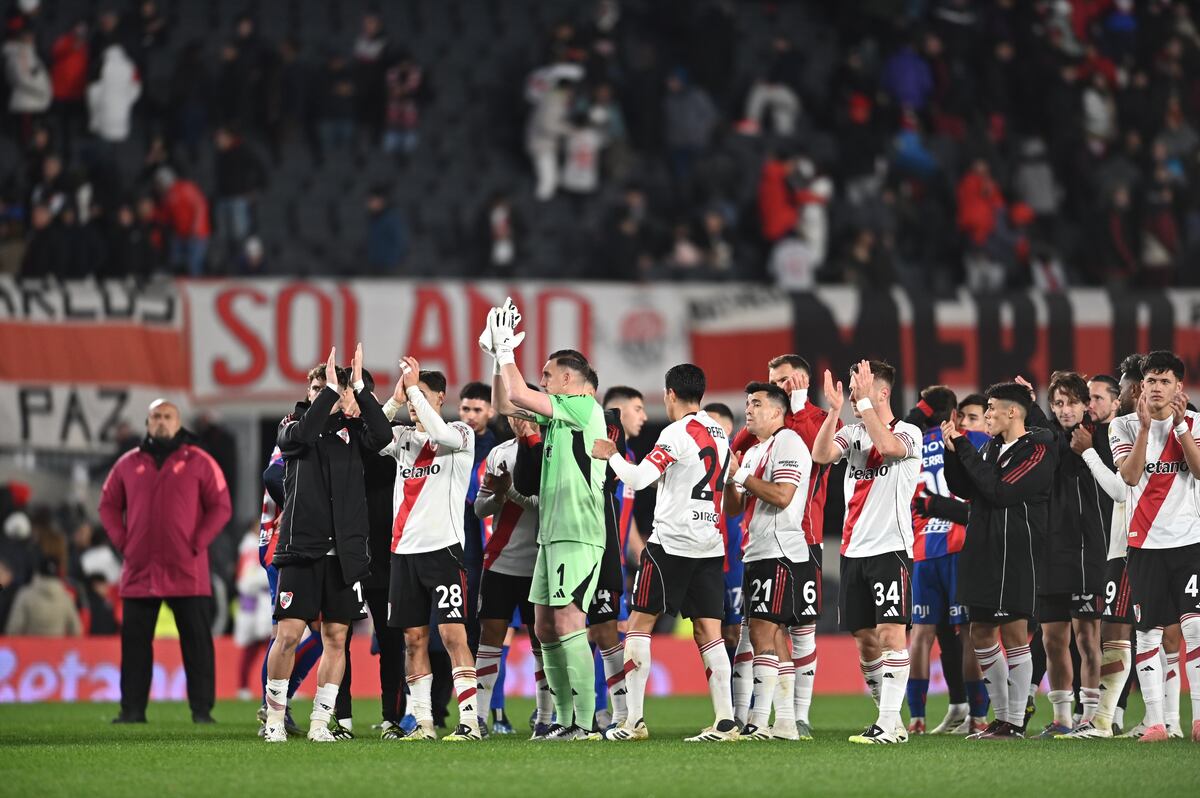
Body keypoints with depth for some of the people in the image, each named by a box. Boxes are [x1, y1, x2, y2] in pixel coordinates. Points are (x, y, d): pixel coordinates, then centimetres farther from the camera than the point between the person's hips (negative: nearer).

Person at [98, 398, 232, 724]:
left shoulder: (199, 462, 2)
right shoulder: (128, 464, 10)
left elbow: (220, 507, 1)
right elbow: (108, 504, 16)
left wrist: (197, 544, -8)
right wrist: (121, 541, 3)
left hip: (187, 572, -3)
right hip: (139, 571, 3)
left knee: (197, 641, -3)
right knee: (134, 641, 3)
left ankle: (202, 709, 0)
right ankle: (132, 708, 7)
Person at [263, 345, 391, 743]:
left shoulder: (352, 429, 10)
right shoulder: (293, 429, 6)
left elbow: (382, 435, -11)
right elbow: (301, 434, -18)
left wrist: (358, 386, -14)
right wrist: (331, 389, -19)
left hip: (344, 552, 2)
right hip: (301, 548, -2)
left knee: (336, 637, 2)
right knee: (288, 633, -8)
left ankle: (320, 721, 9)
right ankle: (274, 717, 3)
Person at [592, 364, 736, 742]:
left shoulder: (678, 432, -11)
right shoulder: (719, 433, 13)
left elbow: (638, 478, -17)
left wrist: (610, 455, -2)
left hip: (672, 543, -7)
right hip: (711, 545, 7)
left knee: (639, 623, 2)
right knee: (708, 631, 4)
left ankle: (634, 720, -2)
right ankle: (725, 721, -5)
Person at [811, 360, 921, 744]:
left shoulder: (908, 433, -3)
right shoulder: (853, 432, 13)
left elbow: (887, 445, -26)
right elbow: (821, 454, -4)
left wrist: (865, 401, -21)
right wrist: (834, 409, -13)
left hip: (890, 548, -6)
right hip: (854, 550, 6)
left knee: (890, 632, -13)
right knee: (864, 638, 7)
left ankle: (888, 725, -16)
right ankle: (891, 721, 16)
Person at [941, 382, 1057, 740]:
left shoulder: (1037, 452, -10)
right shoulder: (991, 447, 14)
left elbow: (1000, 492, -20)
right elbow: (963, 489, 15)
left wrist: (966, 451, -14)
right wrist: (954, 452, 1)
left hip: (1015, 555, -8)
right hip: (983, 552, 8)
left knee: (1013, 633, -6)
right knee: (981, 633, 10)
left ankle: (1016, 723, -2)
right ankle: (1001, 717, 19)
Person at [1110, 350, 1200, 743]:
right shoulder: (1124, 425, 4)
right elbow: (1130, 475, -10)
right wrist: (1145, 426, -17)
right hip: (1144, 543, 0)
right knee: (1148, 632, 0)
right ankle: (1154, 721, 3)